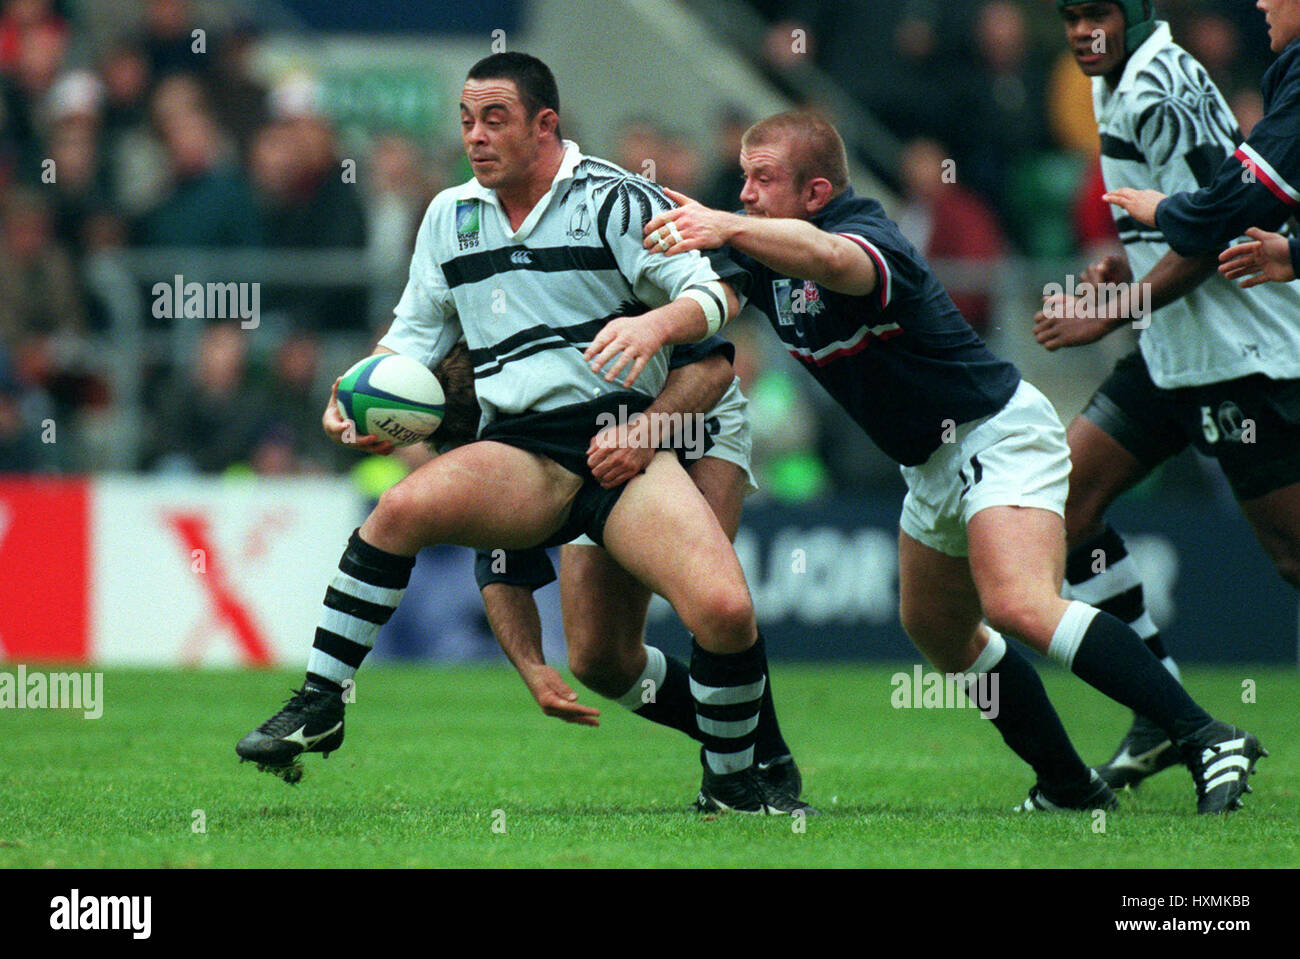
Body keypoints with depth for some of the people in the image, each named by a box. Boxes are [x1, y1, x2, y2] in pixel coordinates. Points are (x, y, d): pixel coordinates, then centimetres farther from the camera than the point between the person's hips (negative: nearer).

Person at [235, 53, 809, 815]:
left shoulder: (613, 200, -1)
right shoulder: (450, 215, 15)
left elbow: (718, 294, -5)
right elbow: (415, 335, 25)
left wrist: (655, 324, -26)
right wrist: (354, 398, 6)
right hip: (519, 455, 3)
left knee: (725, 610, -24)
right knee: (404, 507, -29)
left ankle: (732, 782, 3)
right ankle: (318, 708, -18)